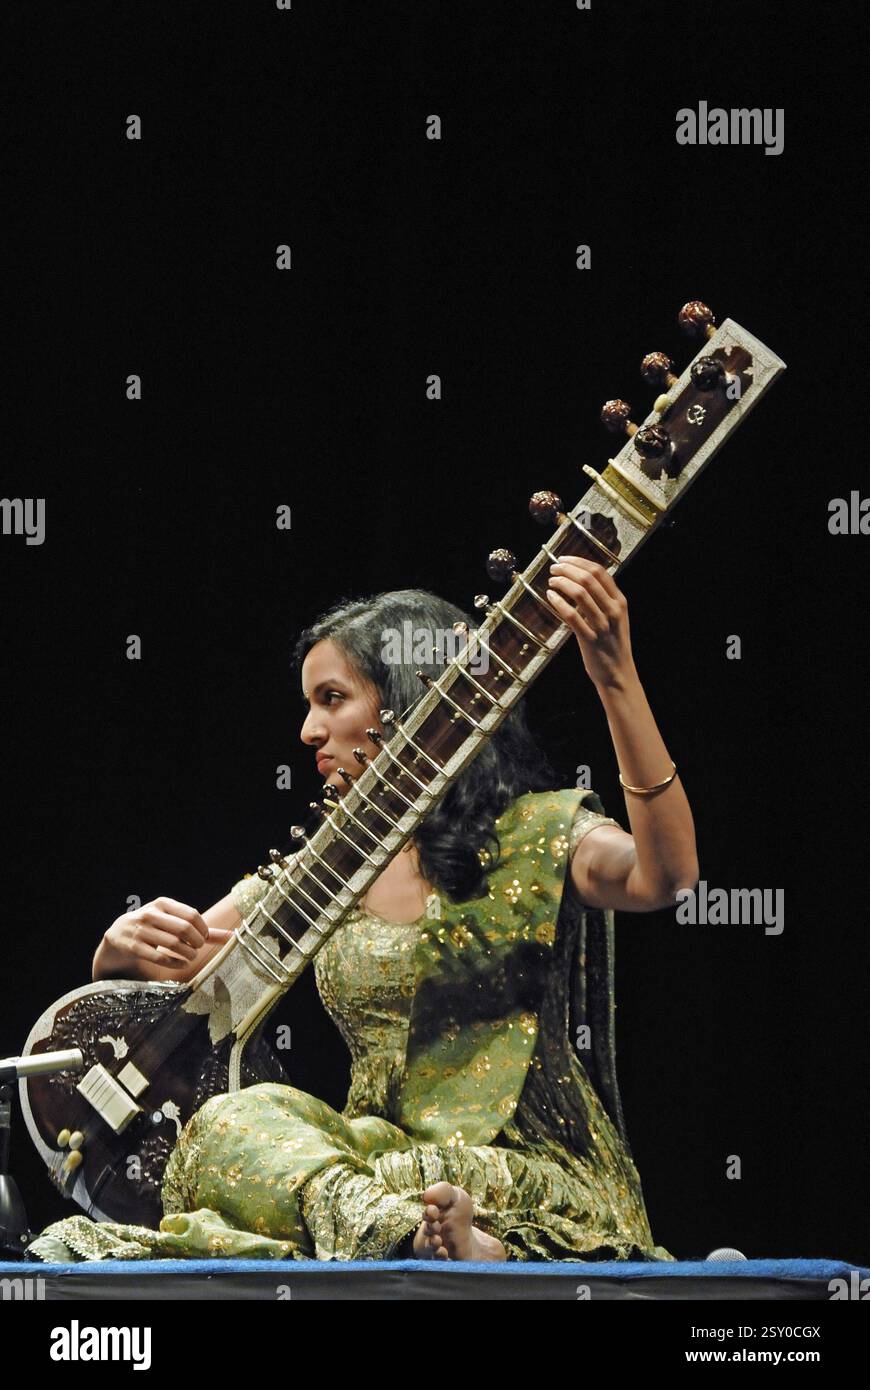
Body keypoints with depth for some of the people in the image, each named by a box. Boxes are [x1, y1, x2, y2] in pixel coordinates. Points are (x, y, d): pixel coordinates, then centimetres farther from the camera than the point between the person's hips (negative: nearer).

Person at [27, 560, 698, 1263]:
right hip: (380, 1158, 5)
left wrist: (617, 680, -32)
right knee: (234, 1121, -29)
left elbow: (664, 876, -24)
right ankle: (439, 1243, -48)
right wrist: (127, 943, -11)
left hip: (535, 1171, -5)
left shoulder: (539, 835, -1)